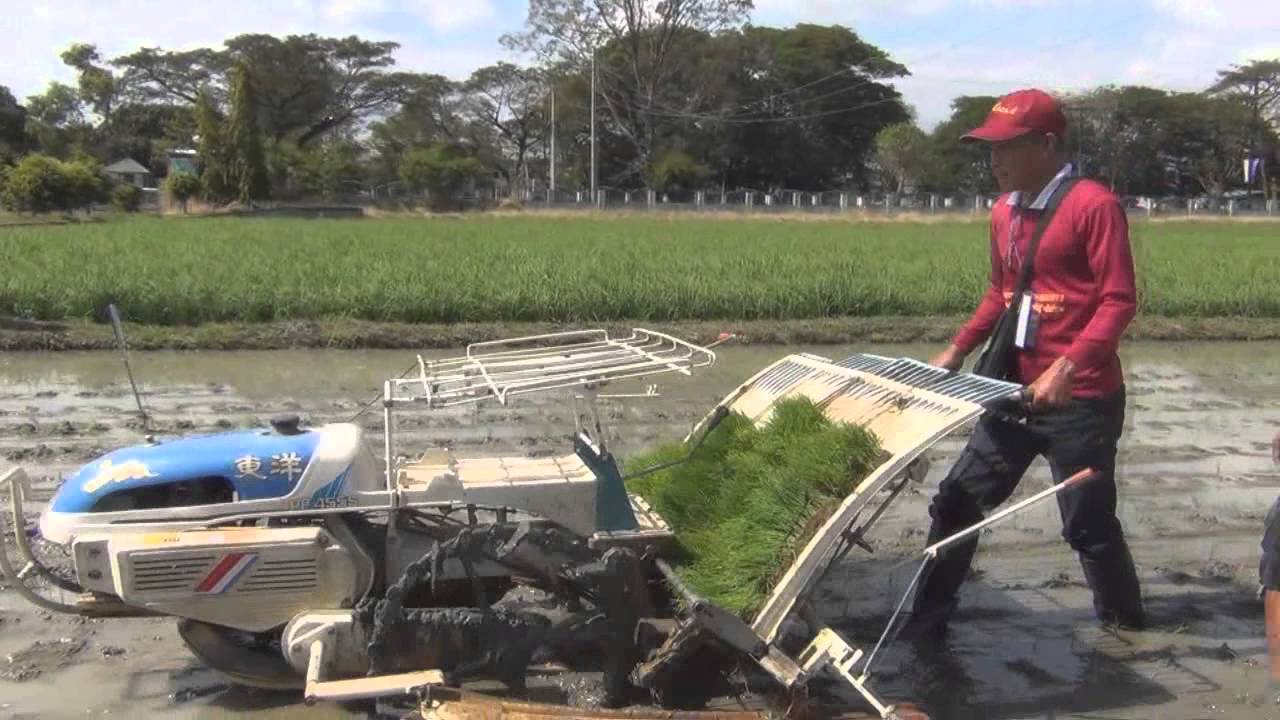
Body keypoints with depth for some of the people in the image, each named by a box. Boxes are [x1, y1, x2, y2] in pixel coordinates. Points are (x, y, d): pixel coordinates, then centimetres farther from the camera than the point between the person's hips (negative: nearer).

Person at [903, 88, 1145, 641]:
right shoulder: (1003, 211, 10)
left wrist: (1067, 367, -27)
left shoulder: (1093, 204, -13)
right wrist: (957, 351, 10)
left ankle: (1124, 622, 31)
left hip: (1081, 399, -7)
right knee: (956, 503, 6)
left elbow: (1119, 301, -16)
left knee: (1088, 524, 6)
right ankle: (926, 621, 17)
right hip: (1017, 391, 7)